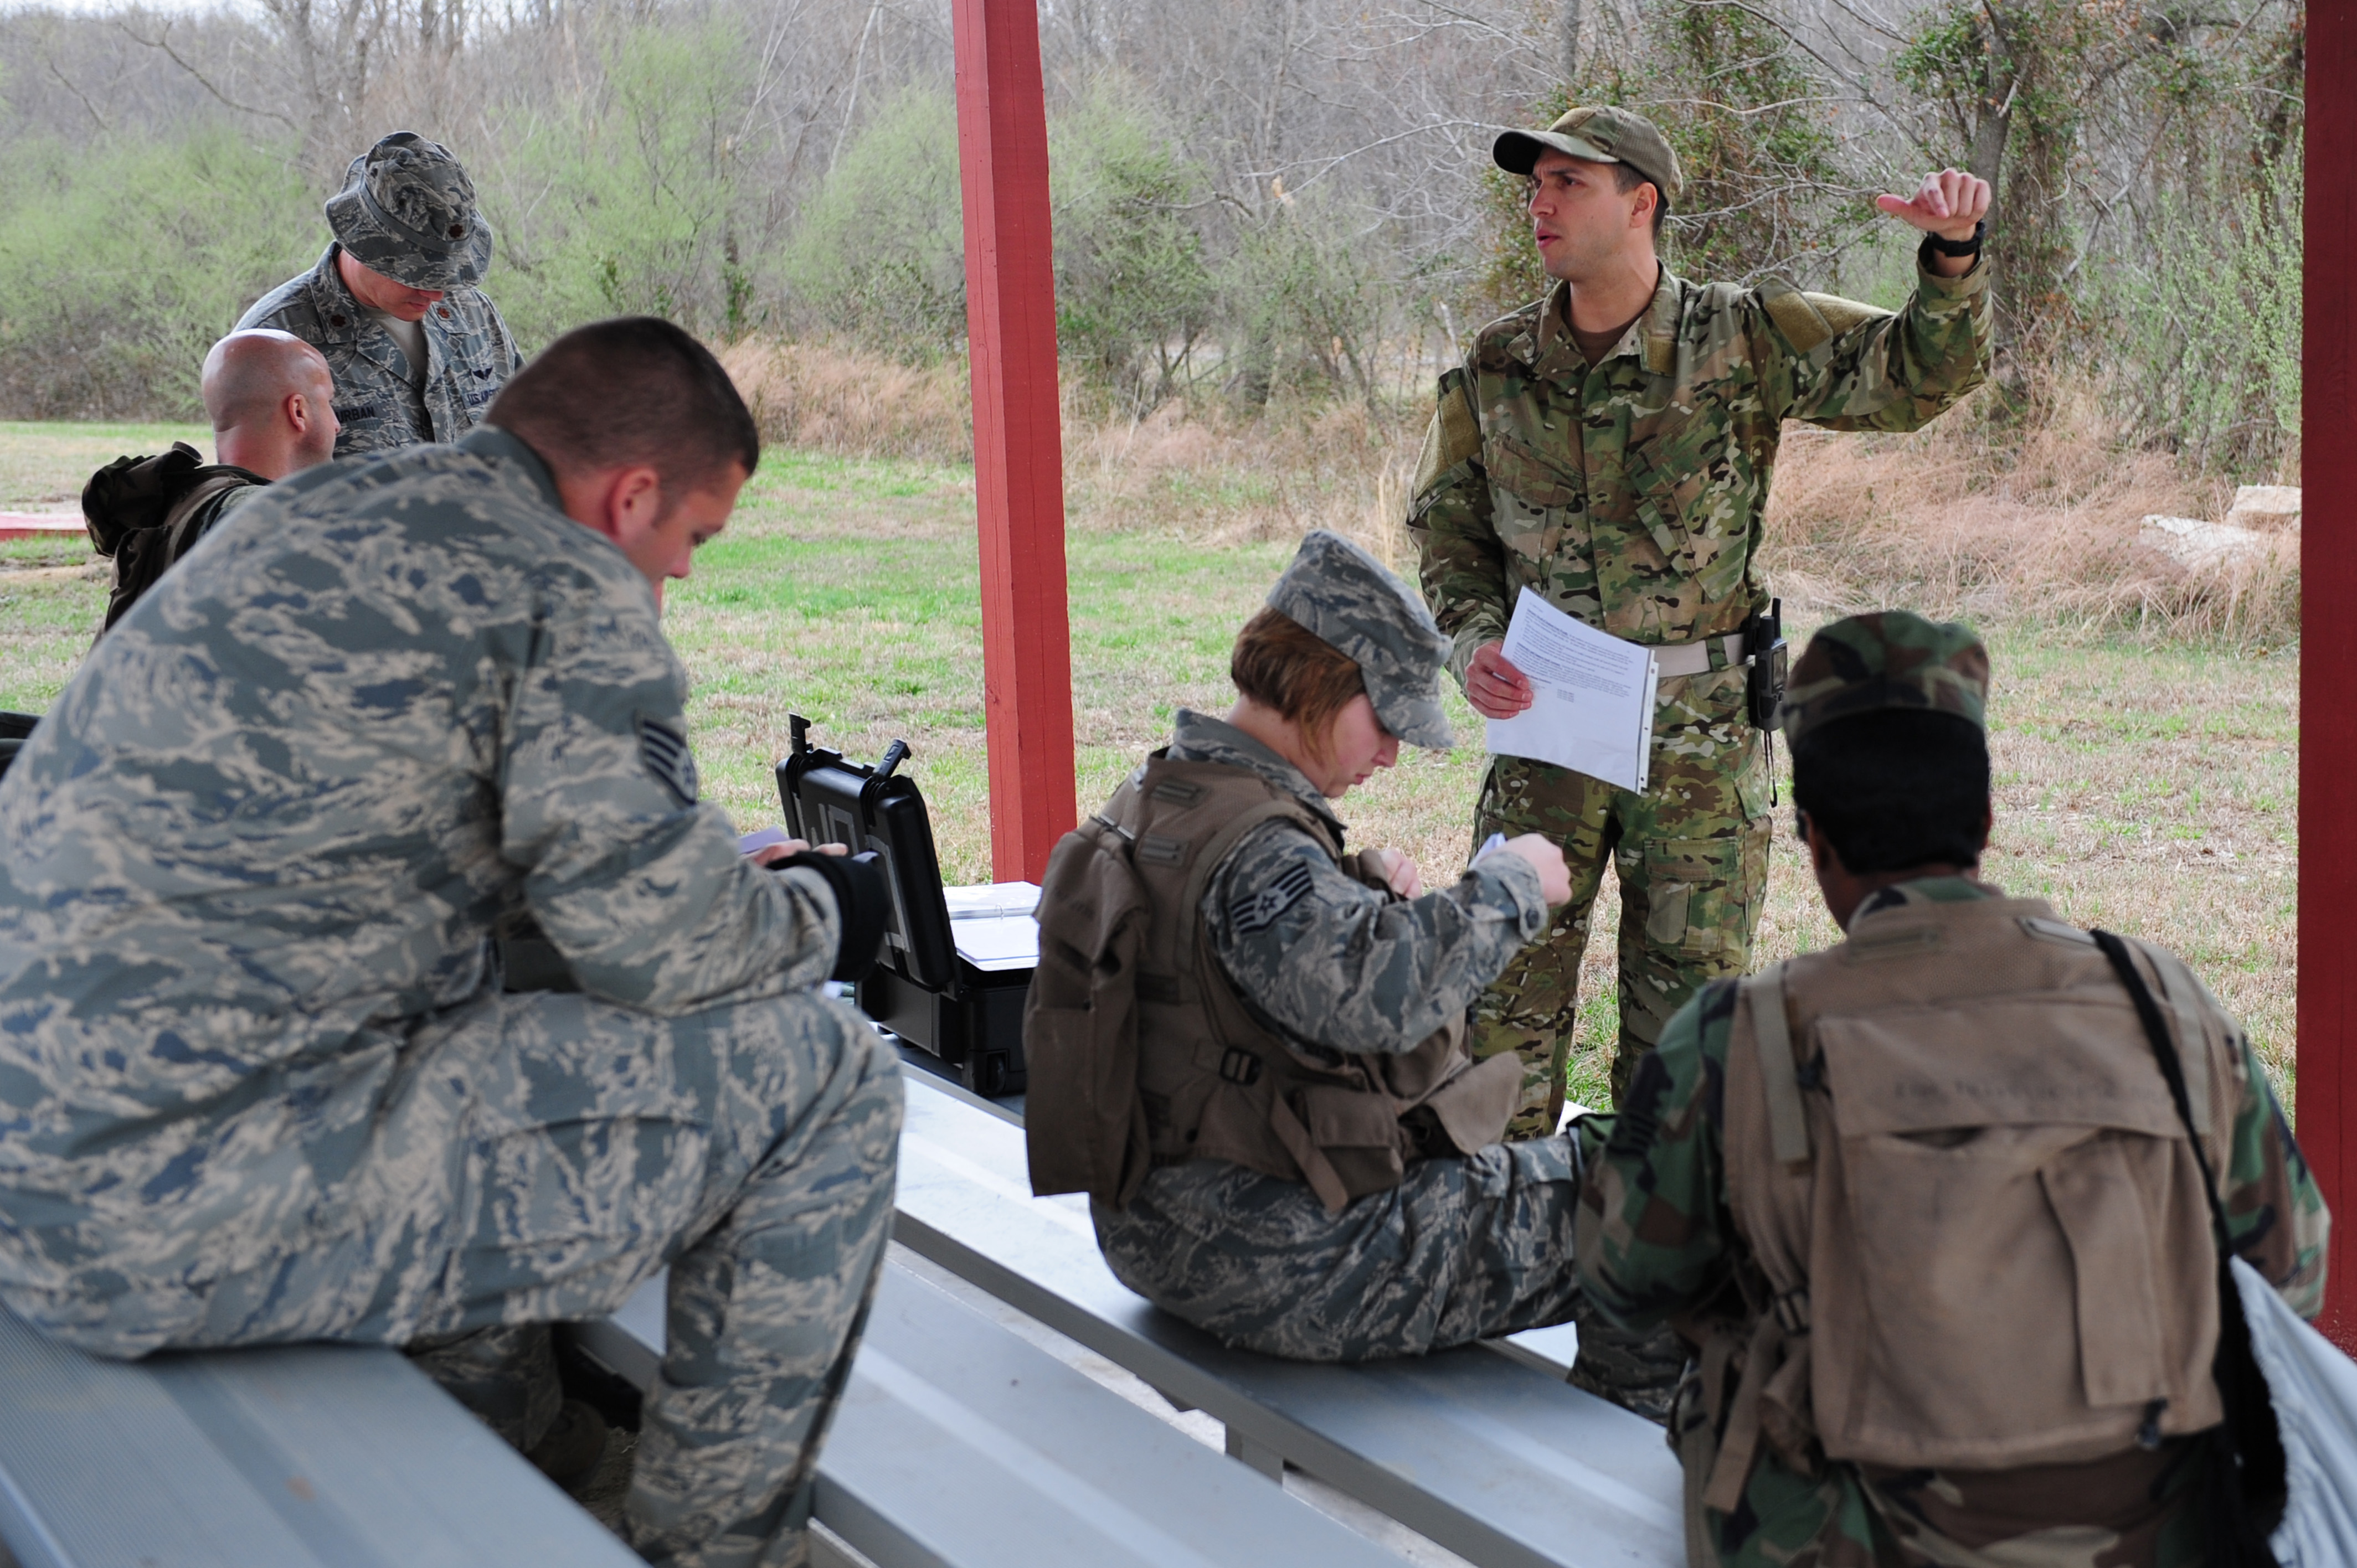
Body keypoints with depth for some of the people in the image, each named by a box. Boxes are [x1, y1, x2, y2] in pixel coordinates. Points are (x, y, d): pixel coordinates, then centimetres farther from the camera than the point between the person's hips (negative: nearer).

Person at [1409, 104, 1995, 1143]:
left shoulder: (1745, 339, -4)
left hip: (1699, 730, -2)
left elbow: (1921, 374, -5)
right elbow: (1448, 530, 10)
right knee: (1506, 982, 4)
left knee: (1689, 989, 8)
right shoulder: (1494, 371, 3)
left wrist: (1953, 256, -23)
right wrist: (1472, 643, -8)